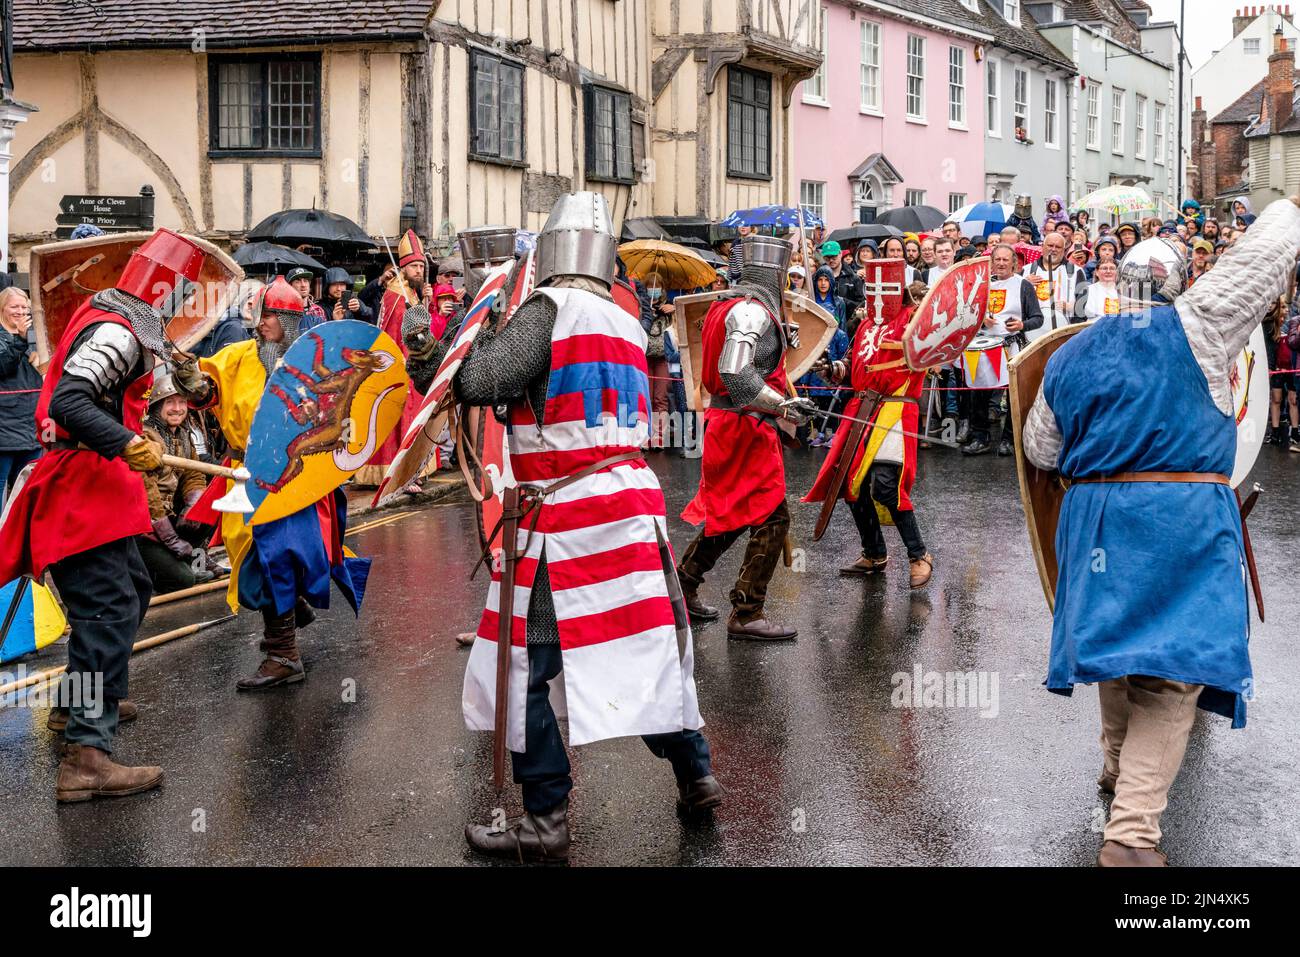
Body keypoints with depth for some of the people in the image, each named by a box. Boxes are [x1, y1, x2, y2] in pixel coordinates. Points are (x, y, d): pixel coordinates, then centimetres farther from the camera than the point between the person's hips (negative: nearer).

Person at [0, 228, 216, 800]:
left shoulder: (113, 323, 16)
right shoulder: (116, 332, -16)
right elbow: (69, 402, -27)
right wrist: (127, 445, -36)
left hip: (98, 487, 11)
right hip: (81, 488, -11)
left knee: (131, 591, 24)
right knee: (107, 612, -15)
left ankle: (79, 703, 39)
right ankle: (86, 757, -20)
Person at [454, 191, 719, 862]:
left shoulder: (549, 310, -9)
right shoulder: (629, 326, 12)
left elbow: (476, 384, -15)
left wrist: (485, 340, 3)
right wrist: (522, 393, 20)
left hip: (565, 515, -7)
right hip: (635, 500, 7)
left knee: (526, 666, 0)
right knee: (647, 644, 18)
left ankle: (545, 820, 2)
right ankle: (696, 774, 26)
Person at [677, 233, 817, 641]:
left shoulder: (729, 306, 14)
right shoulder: (752, 311, -16)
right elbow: (735, 374, -26)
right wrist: (782, 405, -24)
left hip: (725, 422, 10)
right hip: (745, 427, -10)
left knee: (729, 514, 20)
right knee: (772, 517, -7)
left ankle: (682, 588, 30)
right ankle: (746, 614, -4)